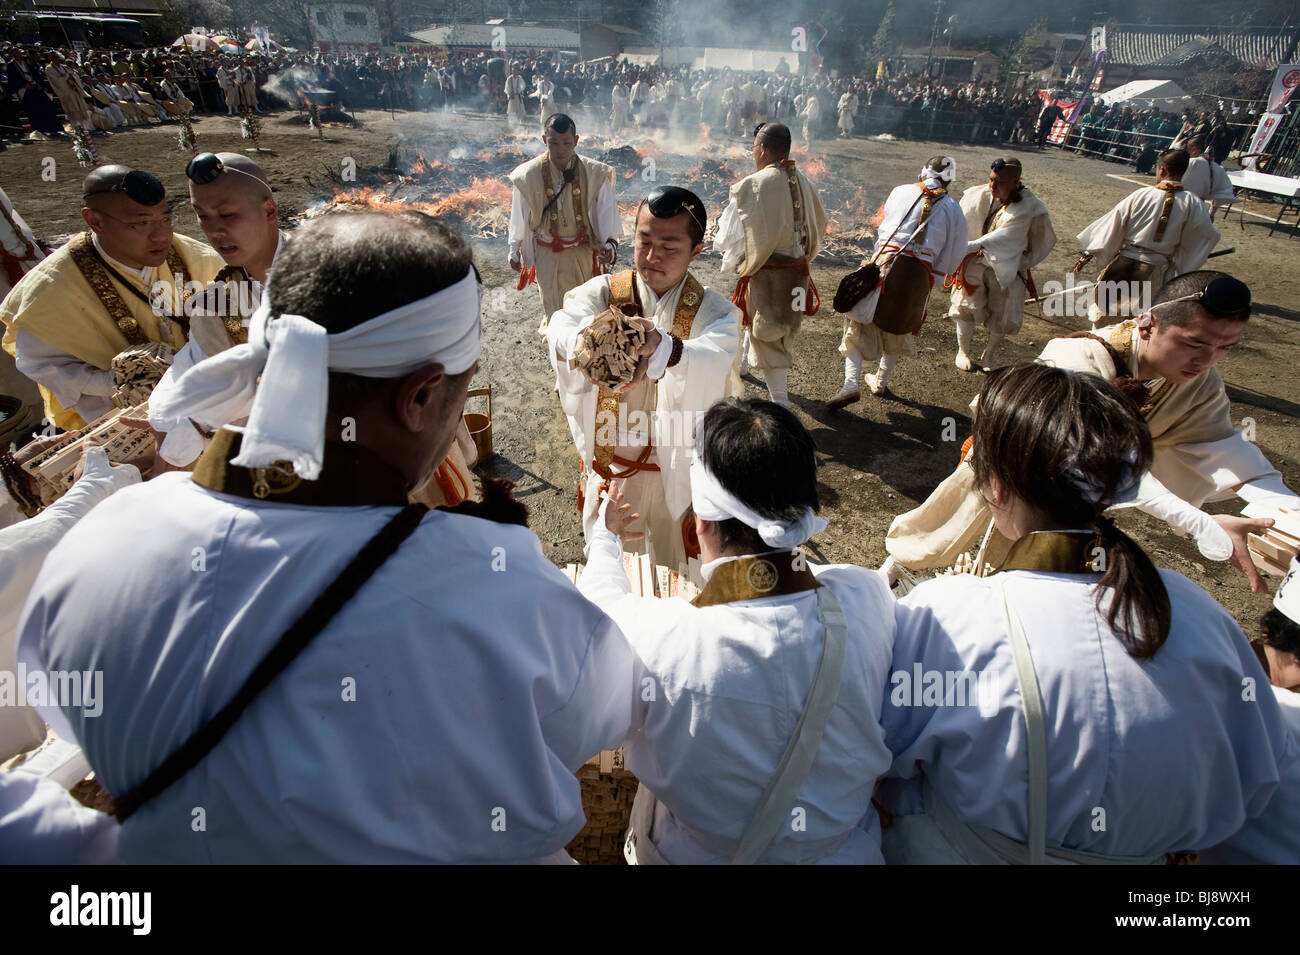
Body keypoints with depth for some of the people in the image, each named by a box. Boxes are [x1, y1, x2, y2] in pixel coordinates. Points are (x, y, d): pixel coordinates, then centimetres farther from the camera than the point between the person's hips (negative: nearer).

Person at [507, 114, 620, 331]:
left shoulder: (595, 174, -13)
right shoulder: (529, 175, -11)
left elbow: (607, 211, -11)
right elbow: (519, 216, -2)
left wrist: (611, 243, -27)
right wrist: (514, 251, 6)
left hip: (584, 251, 1)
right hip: (548, 254, -1)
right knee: (554, 306, 8)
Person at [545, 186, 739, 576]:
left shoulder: (713, 311, -12)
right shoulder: (602, 292, -8)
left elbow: (713, 359, -36)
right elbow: (562, 325, -31)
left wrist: (661, 346, -58)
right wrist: (582, 340, -56)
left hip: (678, 473, -1)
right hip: (609, 470, 1)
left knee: (676, 578, 21)